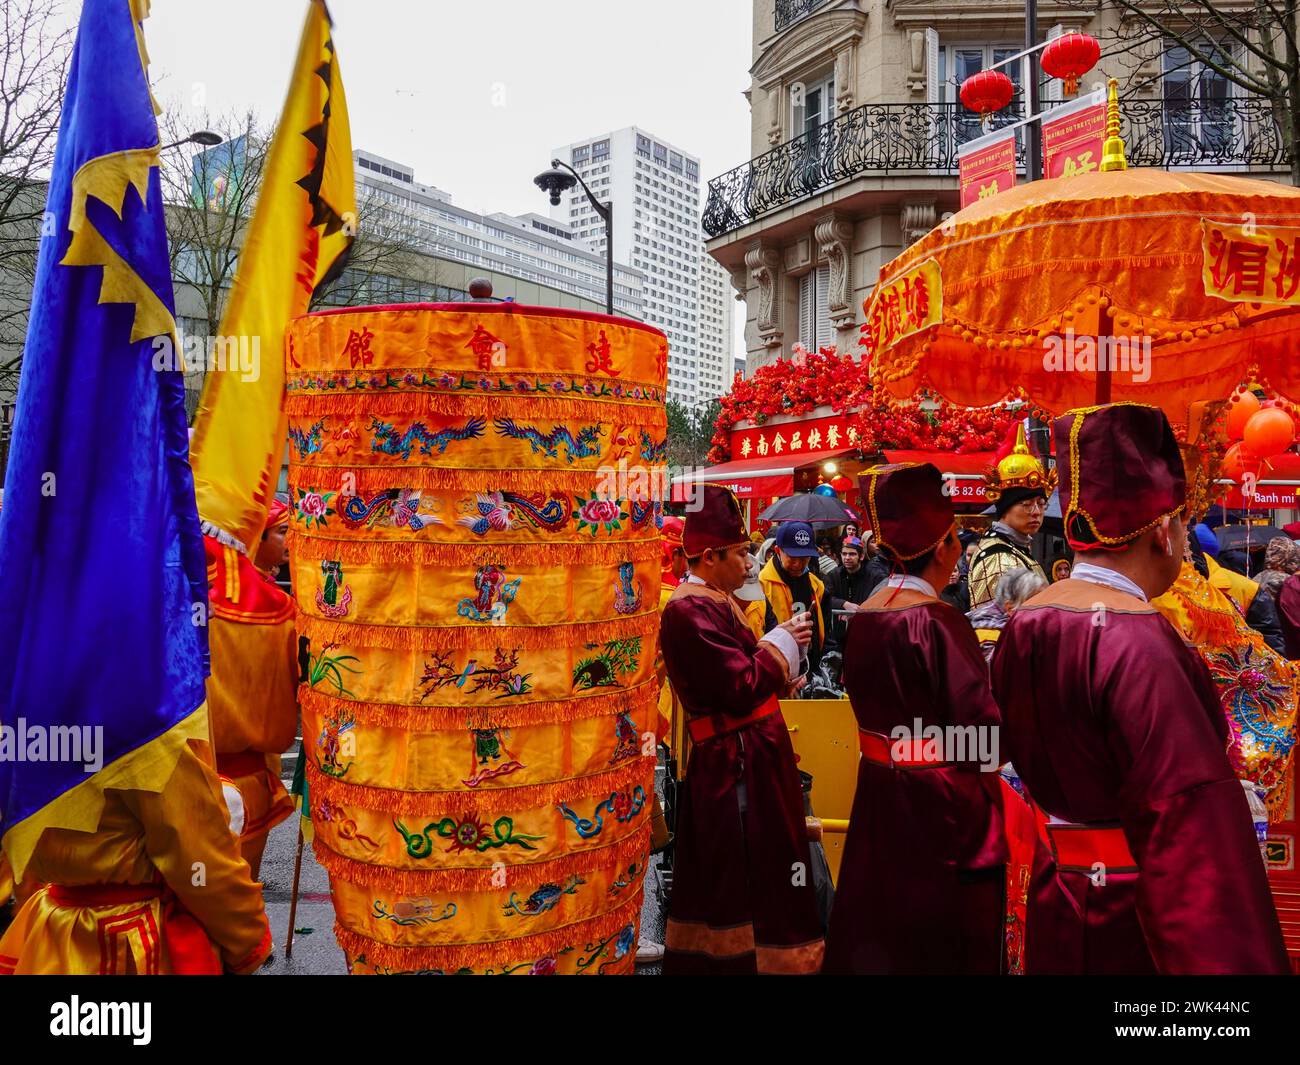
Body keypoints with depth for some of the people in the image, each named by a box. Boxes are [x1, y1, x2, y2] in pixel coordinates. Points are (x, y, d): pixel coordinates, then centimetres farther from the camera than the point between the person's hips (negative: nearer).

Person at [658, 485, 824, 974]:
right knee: (750, 875, 0)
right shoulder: (692, 610, -22)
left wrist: (779, 675, 6)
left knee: (720, 879, 19)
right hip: (738, 766, -10)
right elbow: (742, 686, -25)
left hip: (745, 760, 10)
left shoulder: (714, 601, 11)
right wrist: (781, 641, -13)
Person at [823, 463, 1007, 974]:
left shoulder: (863, 615, 1)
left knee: (881, 913, 20)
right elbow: (982, 728, -20)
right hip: (940, 802, -7)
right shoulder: (936, 620, -21)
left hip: (879, 791, 7)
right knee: (944, 930, 10)